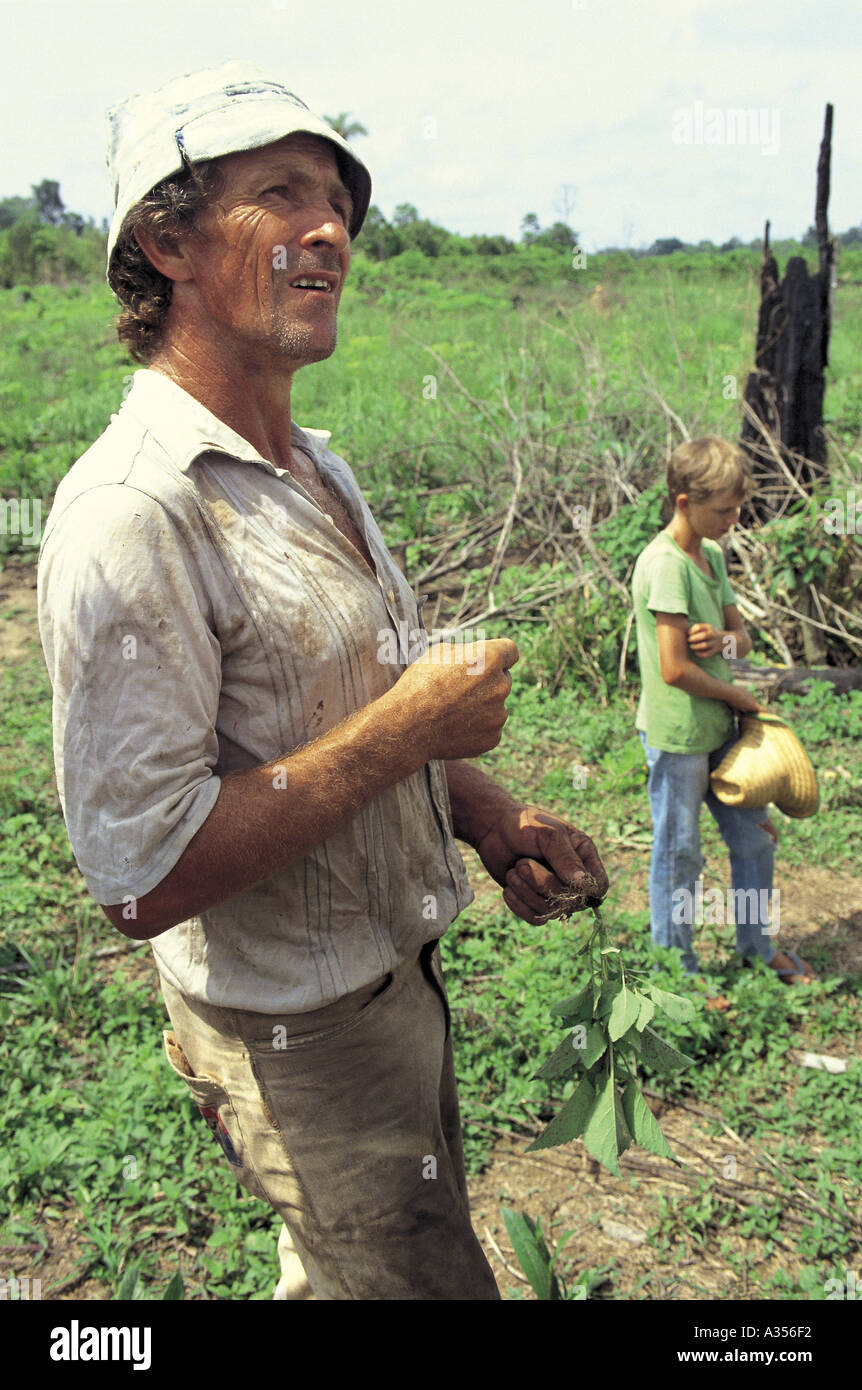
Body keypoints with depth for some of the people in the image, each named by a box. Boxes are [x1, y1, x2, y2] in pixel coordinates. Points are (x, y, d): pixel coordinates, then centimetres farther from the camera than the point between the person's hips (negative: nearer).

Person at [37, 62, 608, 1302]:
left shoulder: (313, 467, 6)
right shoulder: (131, 515, -26)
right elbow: (145, 876, -30)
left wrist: (485, 815, 0)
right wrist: (405, 731, -27)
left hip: (397, 976, 9)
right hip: (302, 1038, -9)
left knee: (346, 1268, 27)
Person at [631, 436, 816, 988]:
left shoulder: (712, 555, 7)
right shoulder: (665, 564, -21)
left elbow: (743, 636, 11)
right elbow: (674, 669, -24)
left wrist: (724, 641, -14)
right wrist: (737, 695, -8)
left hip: (720, 729, 9)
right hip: (677, 735, -9)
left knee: (756, 835, 18)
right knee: (679, 857, 5)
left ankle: (759, 946, 38)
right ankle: (676, 973, 22)